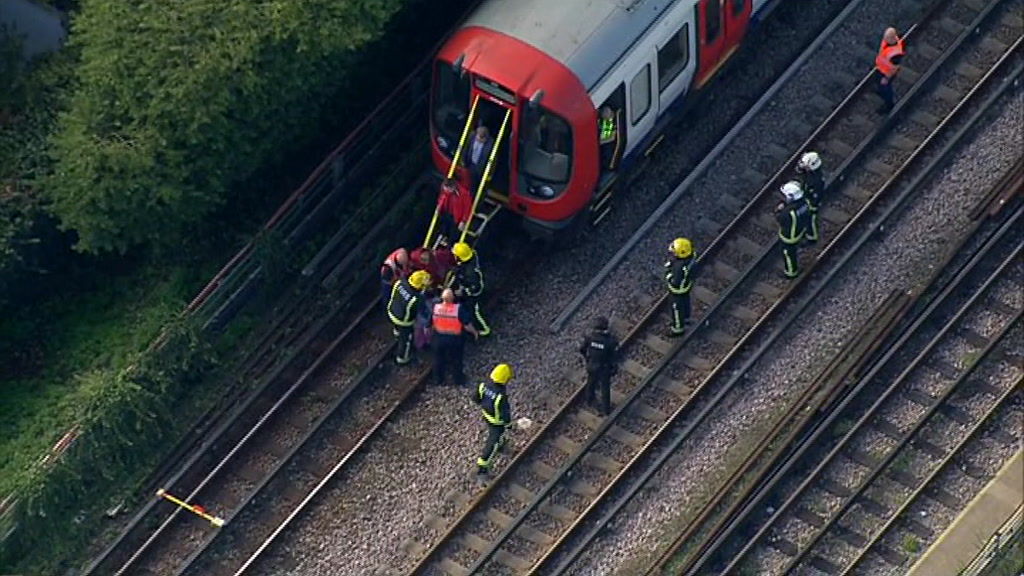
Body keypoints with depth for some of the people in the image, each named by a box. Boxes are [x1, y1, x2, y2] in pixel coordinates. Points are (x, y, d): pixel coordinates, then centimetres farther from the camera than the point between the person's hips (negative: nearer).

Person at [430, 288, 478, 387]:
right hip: (455, 339, -2)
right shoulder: (459, 308, -24)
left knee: (439, 360, 24)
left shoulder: (435, 307, -17)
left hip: (439, 338, 2)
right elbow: (467, 325, -19)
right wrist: (474, 331, 2)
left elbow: (429, 324, -6)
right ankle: (459, 382, 36)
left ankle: (438, 381, 39)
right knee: (456, 360, 20)